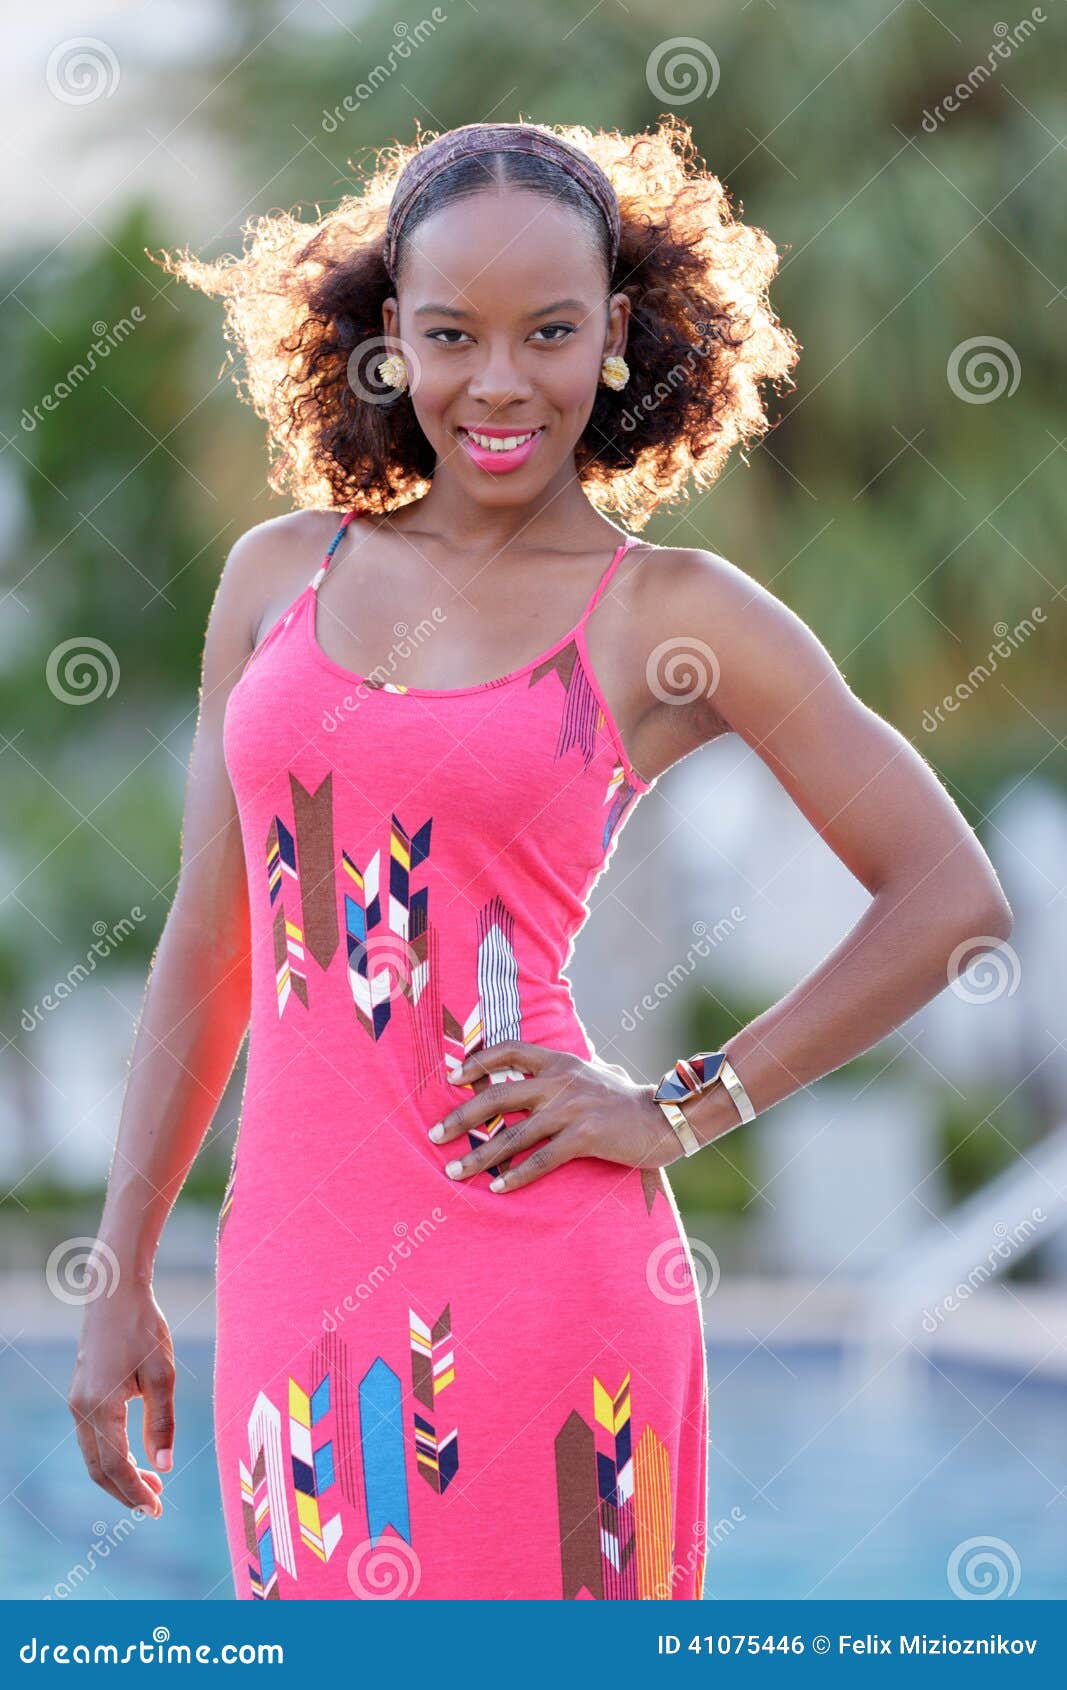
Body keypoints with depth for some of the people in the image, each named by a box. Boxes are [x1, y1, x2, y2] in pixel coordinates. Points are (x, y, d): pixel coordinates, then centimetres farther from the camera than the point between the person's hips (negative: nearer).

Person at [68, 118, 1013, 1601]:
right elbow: (209, 944, 13)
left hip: (534, 1278, -3)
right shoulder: (283, 574, 9)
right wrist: (121, 1286, 11)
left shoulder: (672, 617, -1)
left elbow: (954, 897, 0)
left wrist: (684, 1110, -4)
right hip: (292, 1264, 3)